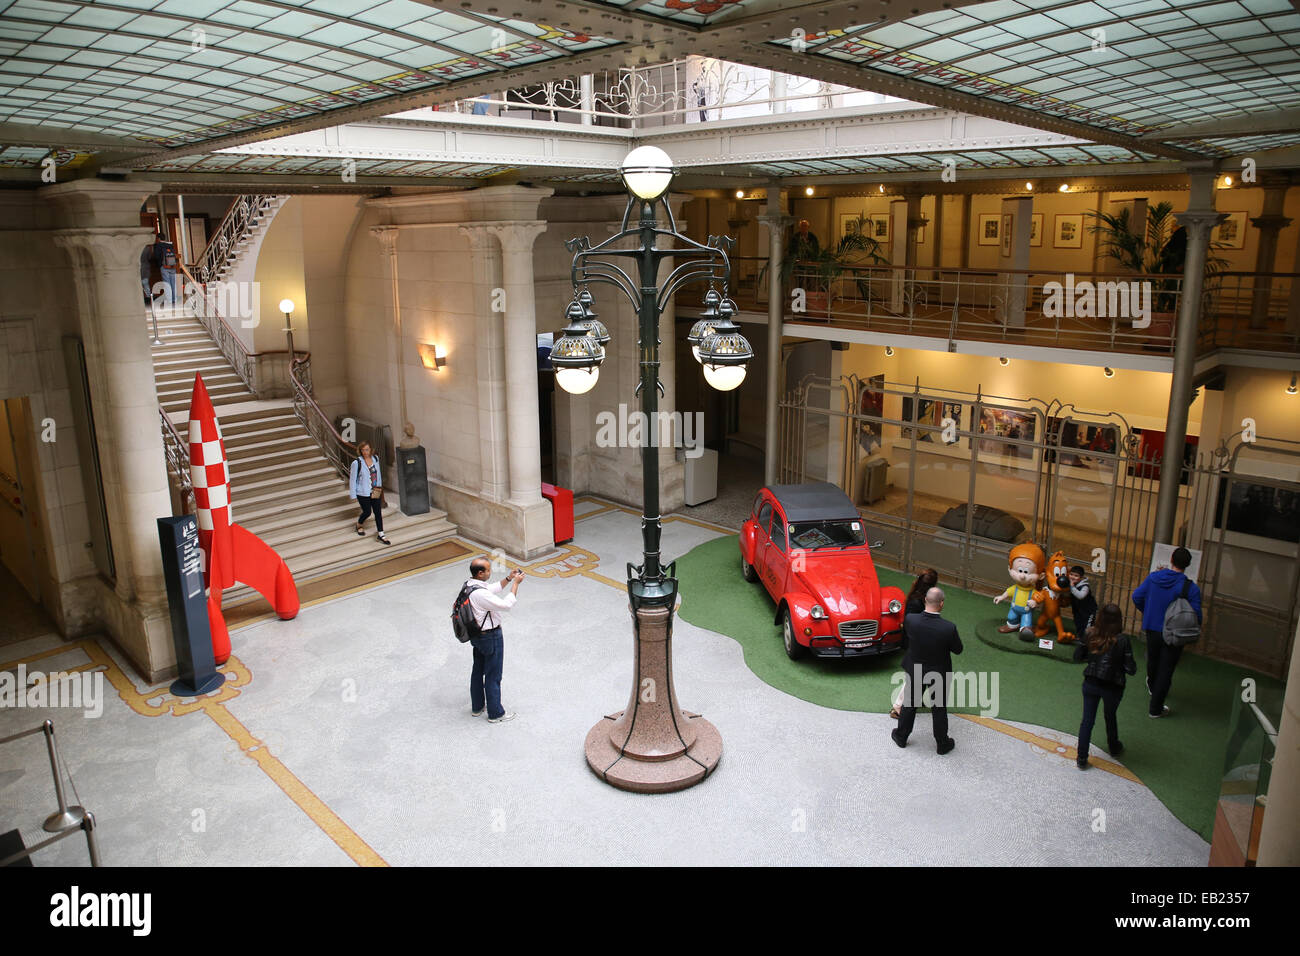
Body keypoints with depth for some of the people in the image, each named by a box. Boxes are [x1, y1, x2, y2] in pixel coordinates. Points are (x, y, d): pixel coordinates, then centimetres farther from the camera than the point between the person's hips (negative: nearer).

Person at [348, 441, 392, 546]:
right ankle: (359, 525, 39)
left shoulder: (375, 459, -1)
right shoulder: (357, 463, -16)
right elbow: (352, 479, -10)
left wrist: (379, 487, 17)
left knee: (378, 512, 4)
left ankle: (380, 534, 13)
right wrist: (353, 495, -7)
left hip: (375, 492, 4)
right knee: (367, 512, 6)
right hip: (363, 494, -4)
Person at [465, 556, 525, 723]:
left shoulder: (469, 584, -3)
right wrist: (515, 583, -20)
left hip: (477, 634, 9)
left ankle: (477, 706, 39)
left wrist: (508, 578, 3)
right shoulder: (480, 594, -33)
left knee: (478, 671, 23)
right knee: (493, 676, 7)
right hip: (491, 637, -9)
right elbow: (507, 604, -28)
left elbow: (493, 589, 13)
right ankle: (495, 713, 21)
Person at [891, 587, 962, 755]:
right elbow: (957, 649, -12)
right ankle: (942, 744, 38)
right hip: (939, 673, -2)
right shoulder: (949, 628, -30)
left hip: (915, 670, 2)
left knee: (910, 704, 22)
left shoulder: (909, 620, -25)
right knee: (939, 709, 19)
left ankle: (901, 736, 41)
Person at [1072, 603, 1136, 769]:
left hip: (1090, 684, 1)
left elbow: (1077, 657, -3)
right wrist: (1117, 661, 3)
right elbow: (1131, 669, -16)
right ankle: (1114, 748, 50)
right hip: (1112, 687, -1)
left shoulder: (1089, 634, -12)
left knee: (1087, 720, 12)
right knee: (1111, 717, 25)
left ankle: (1081, 759, 17)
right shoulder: (1122, 640, -20)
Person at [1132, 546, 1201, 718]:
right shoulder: (1191, 588, -19)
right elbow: (1196, 616, -17)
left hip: (1152, 629, 4)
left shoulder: (1154, 577, -10)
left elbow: (1137, 597, -1)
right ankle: (1155, 708, 13)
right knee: (1165, 670, 7)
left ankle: (1152, 687, 56)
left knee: (1153, 661, 28)